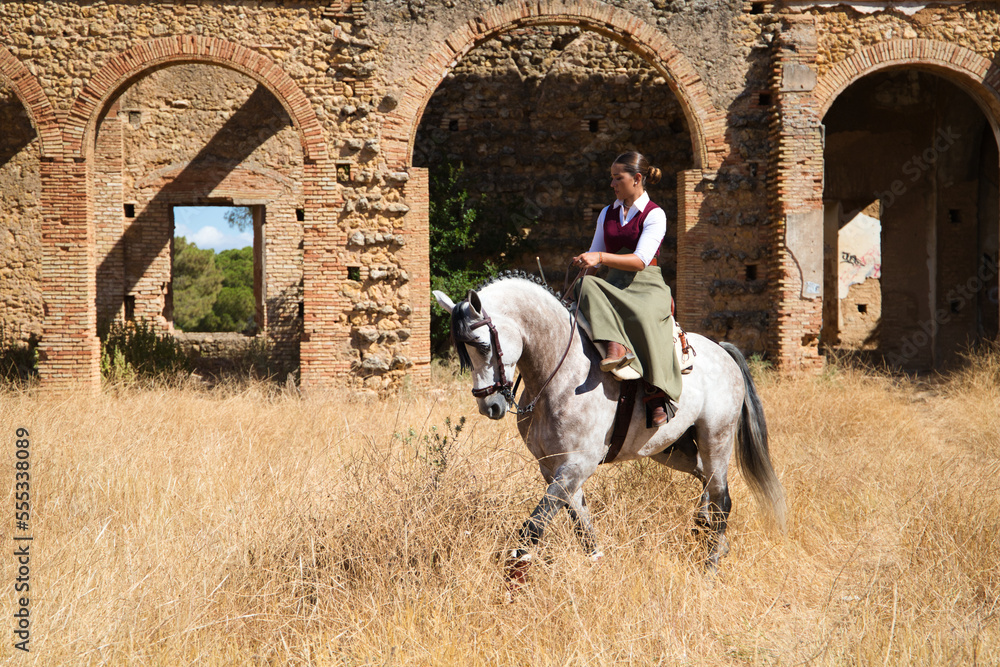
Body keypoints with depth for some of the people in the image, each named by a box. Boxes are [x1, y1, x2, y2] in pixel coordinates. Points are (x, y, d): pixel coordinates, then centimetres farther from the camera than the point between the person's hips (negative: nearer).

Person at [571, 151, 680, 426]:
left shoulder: (654, 215, -1)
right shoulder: (607, 214, 18)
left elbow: (640, 260, -13)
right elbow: (593, 256, 23)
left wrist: (601, 257, -24)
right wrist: (585, 263, -1)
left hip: (647, 287, -5)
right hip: (613, 286, 5)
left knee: (644, 317, -38)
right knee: (588, 287, -30)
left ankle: (658, 395, -36)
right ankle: (616, 346, -49)